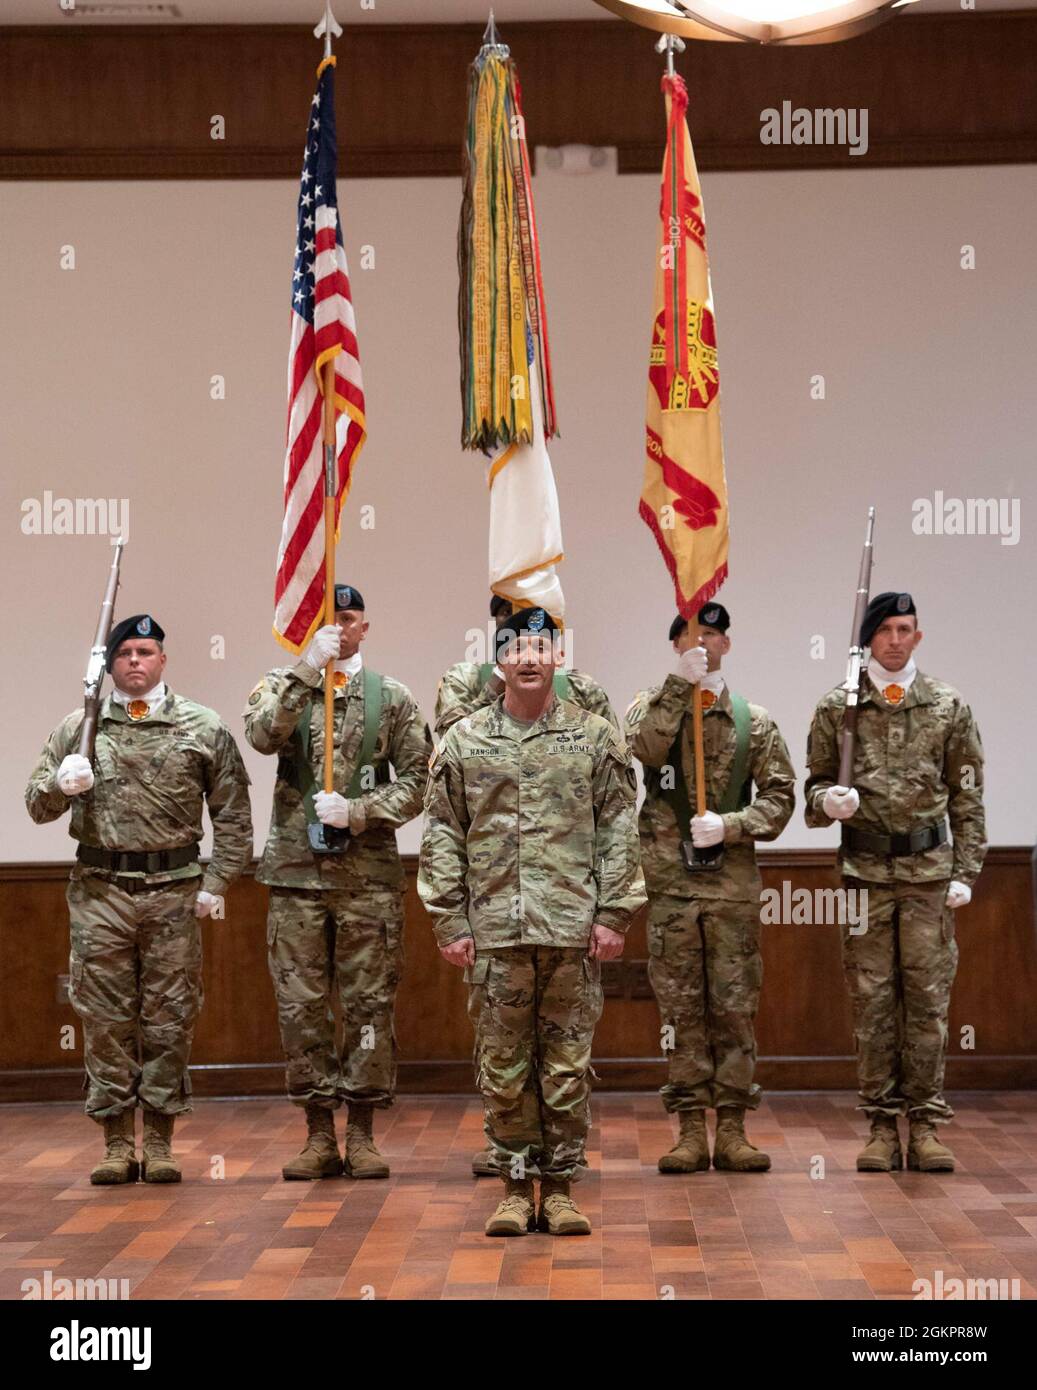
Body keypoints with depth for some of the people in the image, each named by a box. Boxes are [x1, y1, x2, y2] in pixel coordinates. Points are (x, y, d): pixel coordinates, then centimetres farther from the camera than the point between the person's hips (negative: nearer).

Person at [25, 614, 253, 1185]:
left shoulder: (203, 729, 5)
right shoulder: (78, 727, 7)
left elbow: (233, 815, 8)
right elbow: (37, 805, 9)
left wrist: (216, 883, 0)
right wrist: (59, 784, -13)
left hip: (174, 891, -1)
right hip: (99, 890, 1)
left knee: (170, 1019, 3)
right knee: (106, 1019, 3)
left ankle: (160, 1143, 12)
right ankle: (117, 1145, 11)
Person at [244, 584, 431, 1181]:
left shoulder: (392, 697, 8)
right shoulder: (284, 686, 9)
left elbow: (416, 780, 2)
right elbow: (262, 735, -13)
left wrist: (356, 812, -11)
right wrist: (306, 671, -21)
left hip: (369, 873, 0)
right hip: (296, 871, 1)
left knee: (370, 1006, 1)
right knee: (302, 1008, 3)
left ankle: (362, 1134, 11)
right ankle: (320, 1136, 12)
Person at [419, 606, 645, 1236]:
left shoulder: (595, 736, 4)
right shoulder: (463, 742, 6)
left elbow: (619, 831, 4)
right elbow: (442, 836, 6)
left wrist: (613, 915, -3)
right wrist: (450, 922, 1)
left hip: (574, 930, -1)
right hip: (495, 932, 1)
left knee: (568, 1063, 4)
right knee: (503, 1066, 5)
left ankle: (560, 1187, 14)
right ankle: (518, 1187, 16)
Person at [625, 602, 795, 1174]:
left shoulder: (753, 720, 9)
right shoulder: (652, 706, 7)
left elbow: (780, 796, 5)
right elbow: (645, 746, -16)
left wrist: (730, 826, -10)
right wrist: (681, 683, -21)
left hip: (733, 885, 1)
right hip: (670, 885, -1)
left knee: (735, 1008, 2)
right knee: (681, 1009, 2)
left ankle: (732, 1131, 8)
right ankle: (690, 1131, 8)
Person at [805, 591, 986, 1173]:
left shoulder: (949, 706, 5)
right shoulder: (837, 708, 5)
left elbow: (968, 798, 7)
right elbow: (816, 784, 11)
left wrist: (965, 870, 0)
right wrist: (828, 800, -12)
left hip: (930, 872, 0)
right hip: (866, 870, 0)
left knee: (928, 999, 0)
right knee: (873, 999, 2)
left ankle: (925, 1124, 7)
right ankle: (882, 1124, 9)